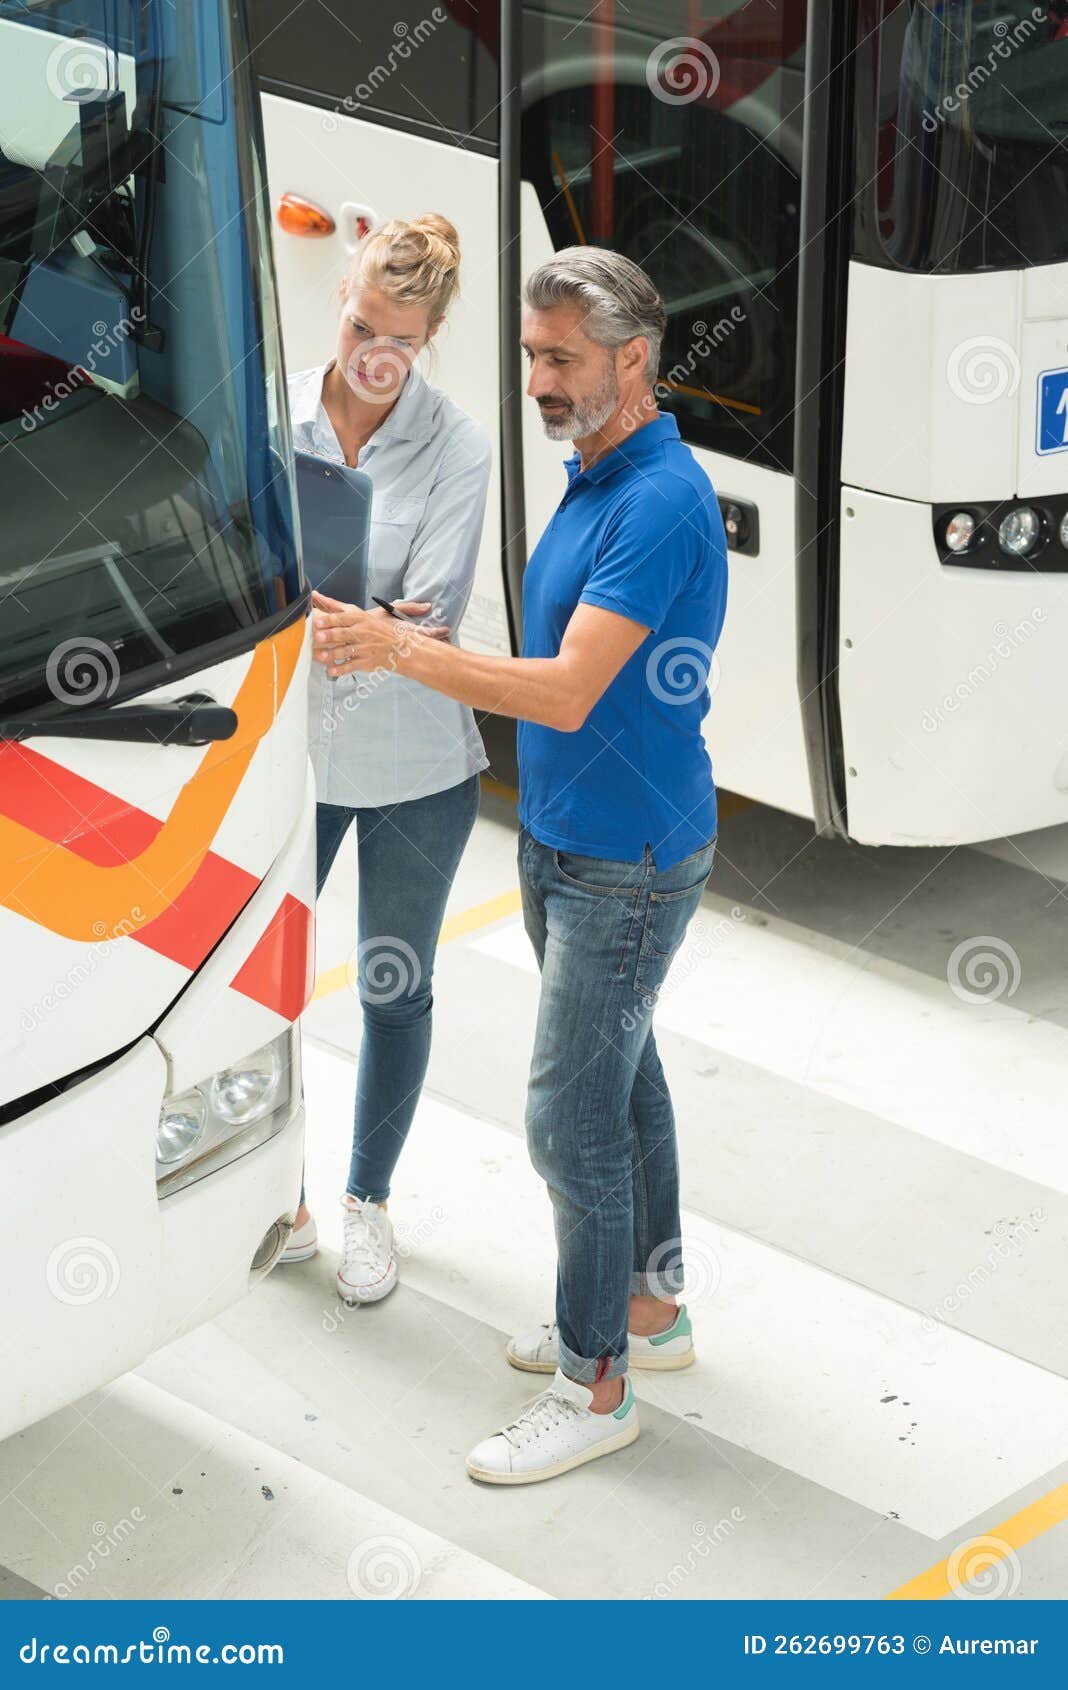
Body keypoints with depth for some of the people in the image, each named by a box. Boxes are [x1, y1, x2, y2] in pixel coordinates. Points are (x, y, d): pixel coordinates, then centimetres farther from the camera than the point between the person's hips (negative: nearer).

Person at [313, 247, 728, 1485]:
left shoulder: (661, 503, -23)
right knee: (622, 1079, 19)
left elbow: (568, 692, -28)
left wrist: (398, 652, -30)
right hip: (566, 846, 10)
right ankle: (647, 1305, 34)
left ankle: (596, 1387, 6)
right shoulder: (591, 483, 9)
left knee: (572, 1118, -5)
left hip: (626, 862, -10)